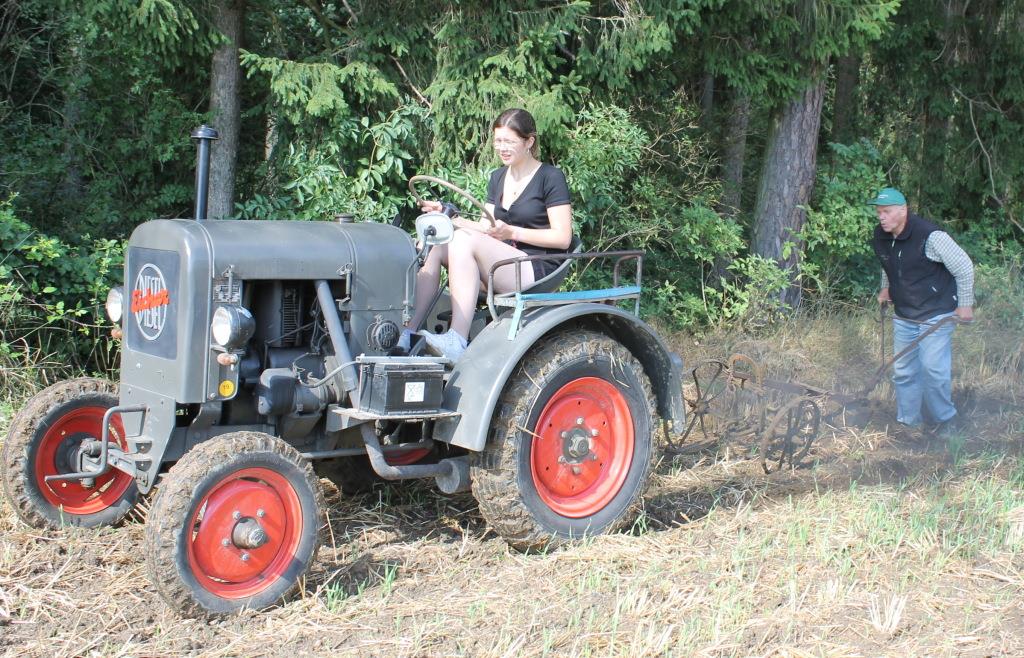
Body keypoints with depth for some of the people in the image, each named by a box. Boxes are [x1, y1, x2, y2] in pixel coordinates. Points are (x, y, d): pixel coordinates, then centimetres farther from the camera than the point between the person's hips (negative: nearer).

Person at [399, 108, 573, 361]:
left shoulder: (550, 177, -1)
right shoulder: (498, 178, 20)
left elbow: (563, 237, -8)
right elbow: (485, 227, 17)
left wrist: (512, 232, -16)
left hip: (538, 272, -7)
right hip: (501, 265, 7)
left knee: (464, 240, -30)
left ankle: (457, 342, -40)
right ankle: (408, 333, -29)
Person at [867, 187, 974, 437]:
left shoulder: (929, 236, -24)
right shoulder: (880, 237, -2)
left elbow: (964, 267, -14)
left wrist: (964, 304, -9)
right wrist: (886, 289, 16)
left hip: (935, 314, -7)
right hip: (903, 315, 7)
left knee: (933, 368, -11)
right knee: (903, 371, 10)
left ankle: (946, 419, 8)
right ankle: (909, 421, 23)